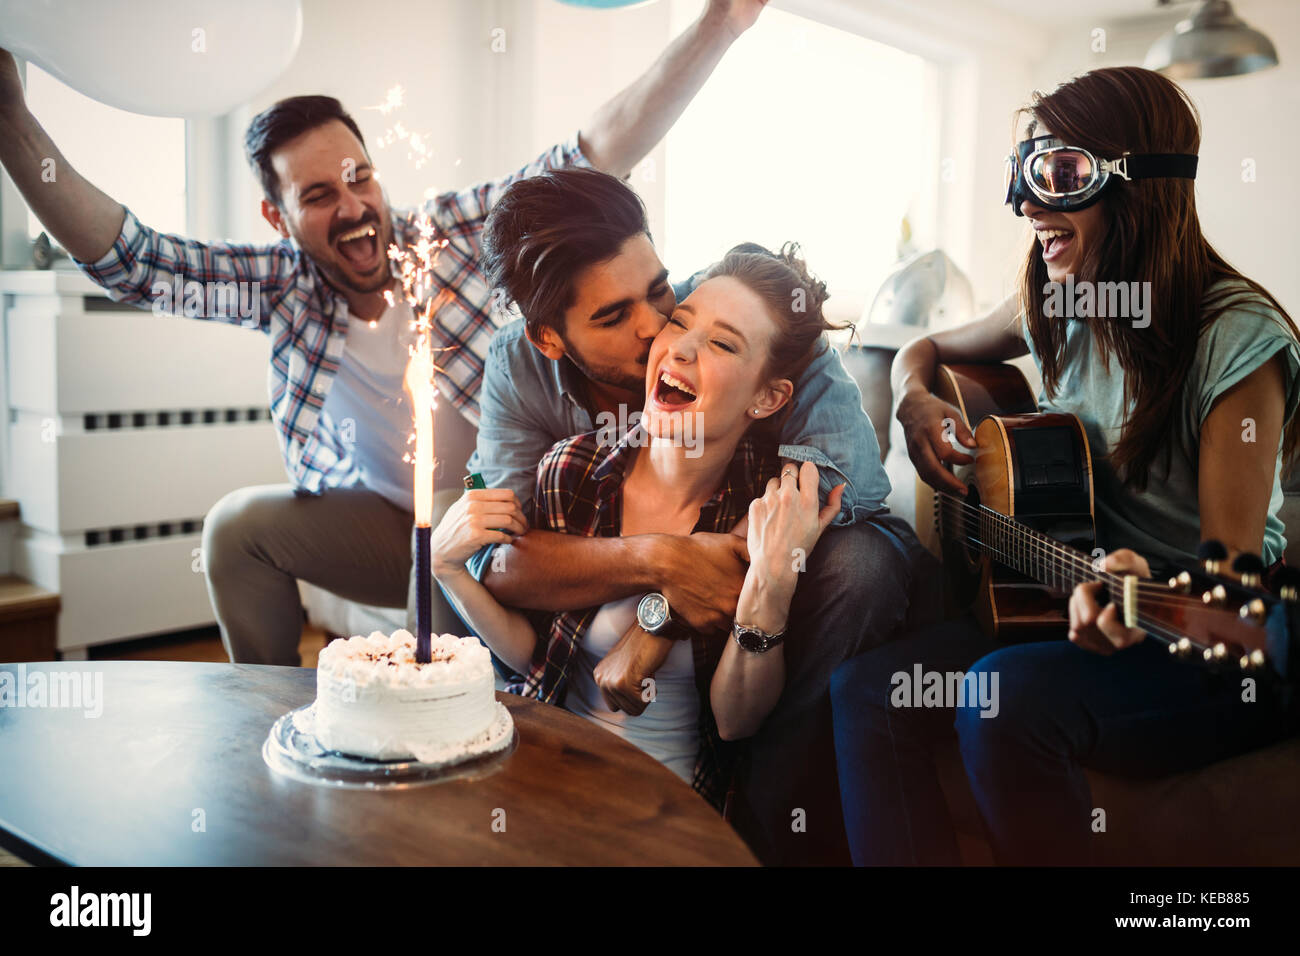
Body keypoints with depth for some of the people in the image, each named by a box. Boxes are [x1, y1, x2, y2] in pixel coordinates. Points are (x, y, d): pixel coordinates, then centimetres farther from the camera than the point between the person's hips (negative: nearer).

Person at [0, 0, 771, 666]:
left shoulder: (454, 230, -14)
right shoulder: (282, 285, -6)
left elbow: (597, 154, -21)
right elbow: (126, 258, -13)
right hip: (387, 521, 4)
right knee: (240, 524, -2)